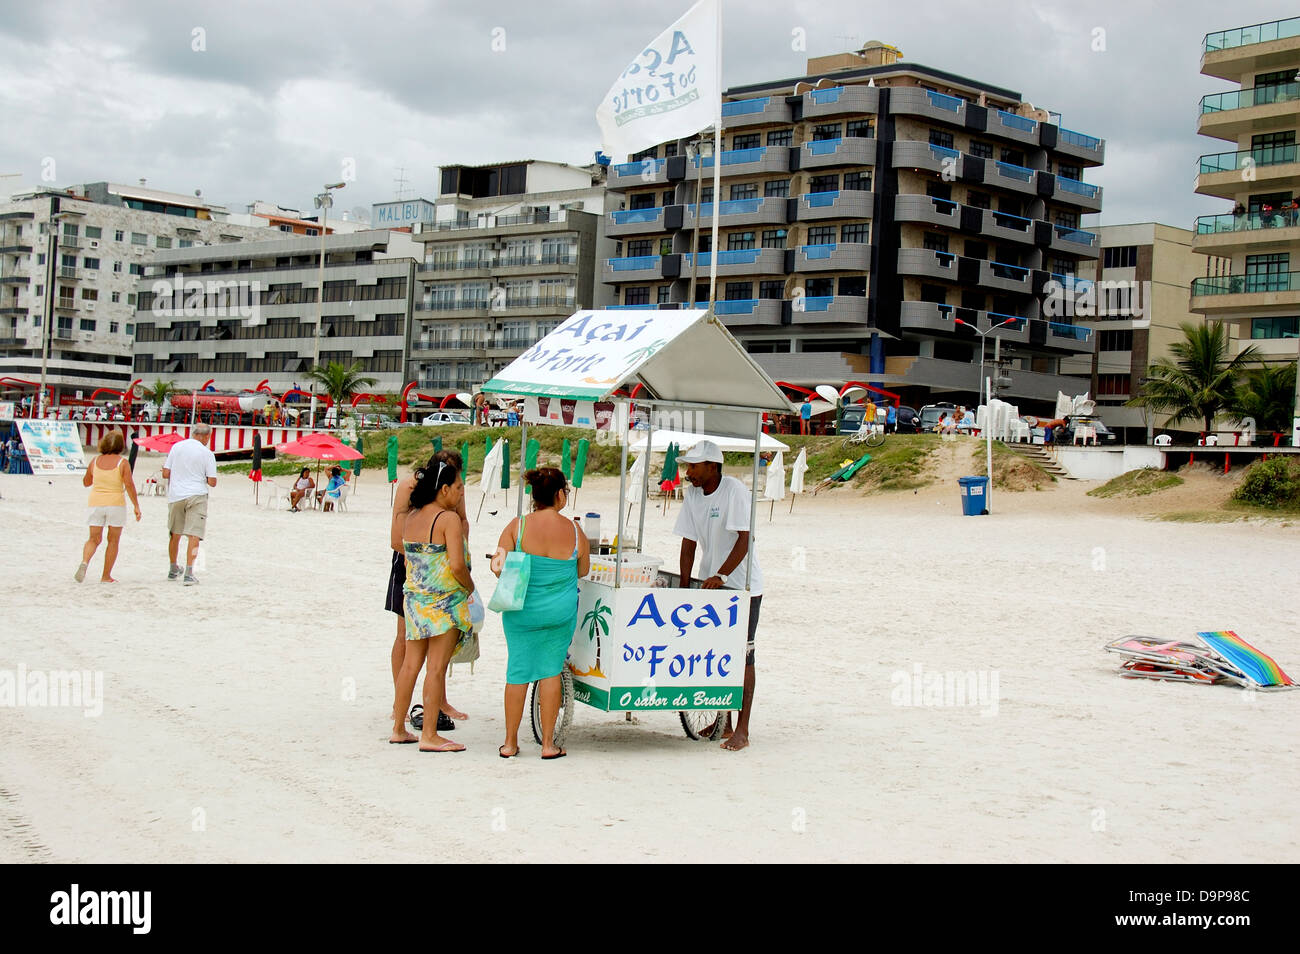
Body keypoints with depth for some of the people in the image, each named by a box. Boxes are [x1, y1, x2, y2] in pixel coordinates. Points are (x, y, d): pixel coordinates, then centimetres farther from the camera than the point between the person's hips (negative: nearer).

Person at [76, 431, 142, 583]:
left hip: (96, 502, 3)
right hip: (116, 503, -3)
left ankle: (85, 562, -20)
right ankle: (106, 576, 7)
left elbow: (86, 483, 15)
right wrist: (136, 506, -8)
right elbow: (129, 485, -12)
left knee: (94, 539, 9)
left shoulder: (95, 461, 4)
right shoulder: (122, 463, -7)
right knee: (113, 541, 7)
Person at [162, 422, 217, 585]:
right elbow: (212, 482, -6)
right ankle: (189, 573, -16)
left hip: (175, 496, 4)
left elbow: (165, 474, 3)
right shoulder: (207, 454, -4)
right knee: (194, 535, -6)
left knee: (175, 535, 17)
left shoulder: (176, 447, 5)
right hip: (196, 495, -4)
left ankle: (173, 570, 31)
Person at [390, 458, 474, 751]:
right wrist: (470, 587, -3)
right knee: (436, 667, -2)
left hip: (413, 596, 7)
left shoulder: (411, 516, 8)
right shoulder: (448, 518, -14)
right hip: (444, 601, -7)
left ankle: (398, 729, 19)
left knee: (411, 663, 13)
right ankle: (429, 735, 1)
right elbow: (457, 565, -20)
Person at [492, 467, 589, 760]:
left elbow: (498, 566, -7)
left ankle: (510, 743, 18)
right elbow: (583, 570, 6)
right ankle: (548, 743, 13)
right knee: (551, 671, 10)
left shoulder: (517, 526, -10)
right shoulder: (575, 531, -7)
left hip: (521, 611, 0)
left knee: (518, 671, 9)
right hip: (561, 612, 0)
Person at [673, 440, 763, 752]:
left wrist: (720, 575, -29)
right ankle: (723, 722, 20)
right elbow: (688, 544, 3)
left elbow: (745, 538, -23)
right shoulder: (692, 495, 1)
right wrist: (684, 586, -3)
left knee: (741, 653, -4)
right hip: (710, 583, 6)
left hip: (742, 585, -6)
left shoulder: (735, 491, -18)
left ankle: (742, 730, -2)